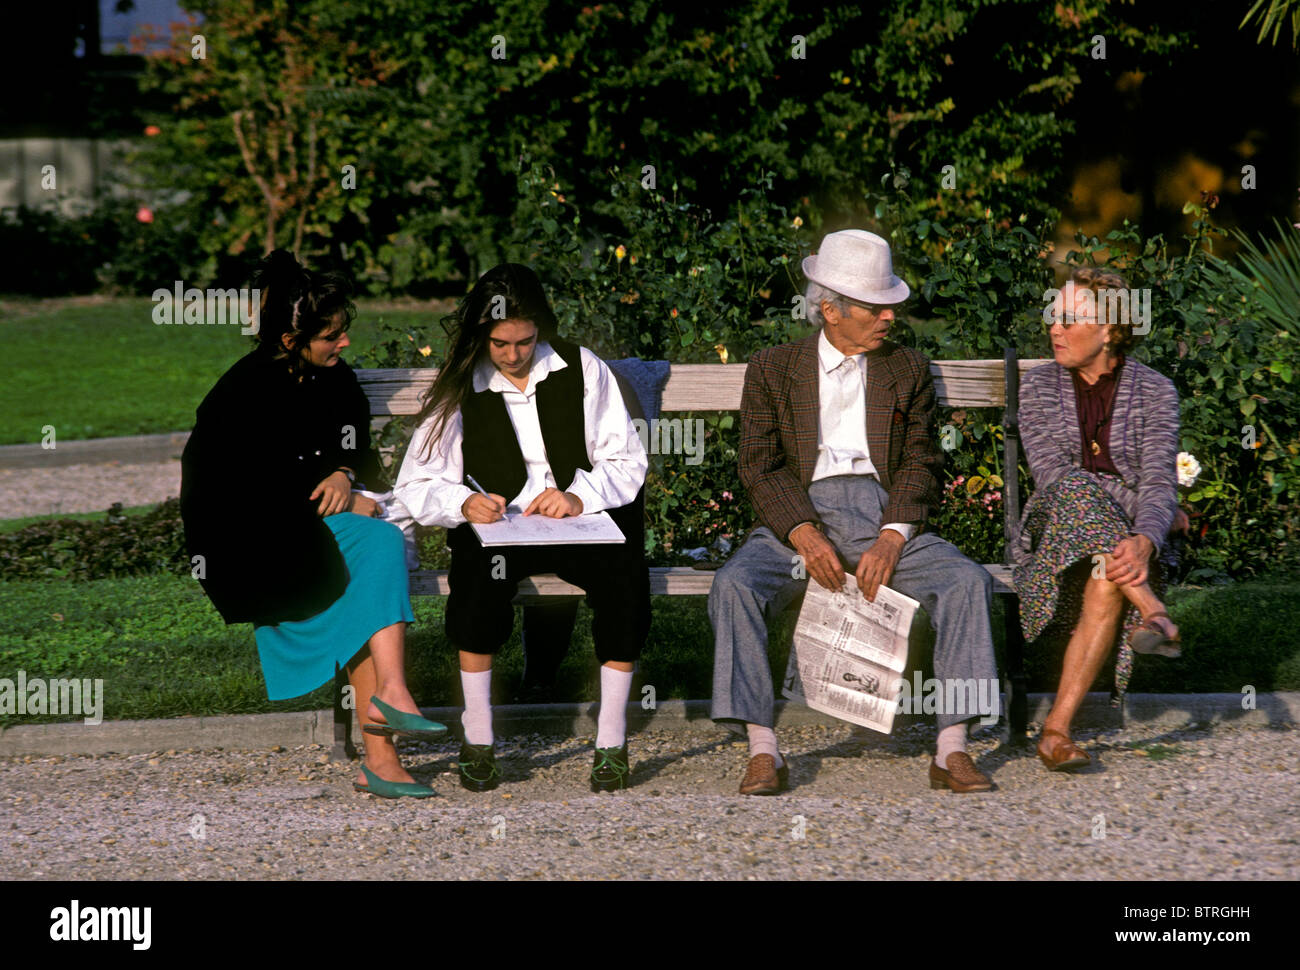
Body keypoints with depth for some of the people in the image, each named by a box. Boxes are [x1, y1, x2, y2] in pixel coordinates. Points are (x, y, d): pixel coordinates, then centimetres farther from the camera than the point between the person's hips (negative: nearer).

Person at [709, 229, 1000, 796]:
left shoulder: (908, 372, 16)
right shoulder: (772, 370, 10)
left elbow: (920, 466, 7)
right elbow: (761, 467, 1)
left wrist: (890, 540, -12)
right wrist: (805, 536, -17)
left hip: (884, 517, 1)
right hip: (800, 516, -1)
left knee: (968, 580, -26)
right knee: (733, 586, -31)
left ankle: (952, 750, -24)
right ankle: (763, 752, -29)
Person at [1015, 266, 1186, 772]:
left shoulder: (1155, 393, 3)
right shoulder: (1039, 385, 8)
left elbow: (1159, 481, -10)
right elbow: (1051, 472, -5)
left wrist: (1144, 538, -33)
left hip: (1132, 537, -1)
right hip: (1055, 536, 1)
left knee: (1108, 582, -37)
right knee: (1076, 493, -35)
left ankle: (1058, 728, -40)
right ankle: (1153, 613, -40)